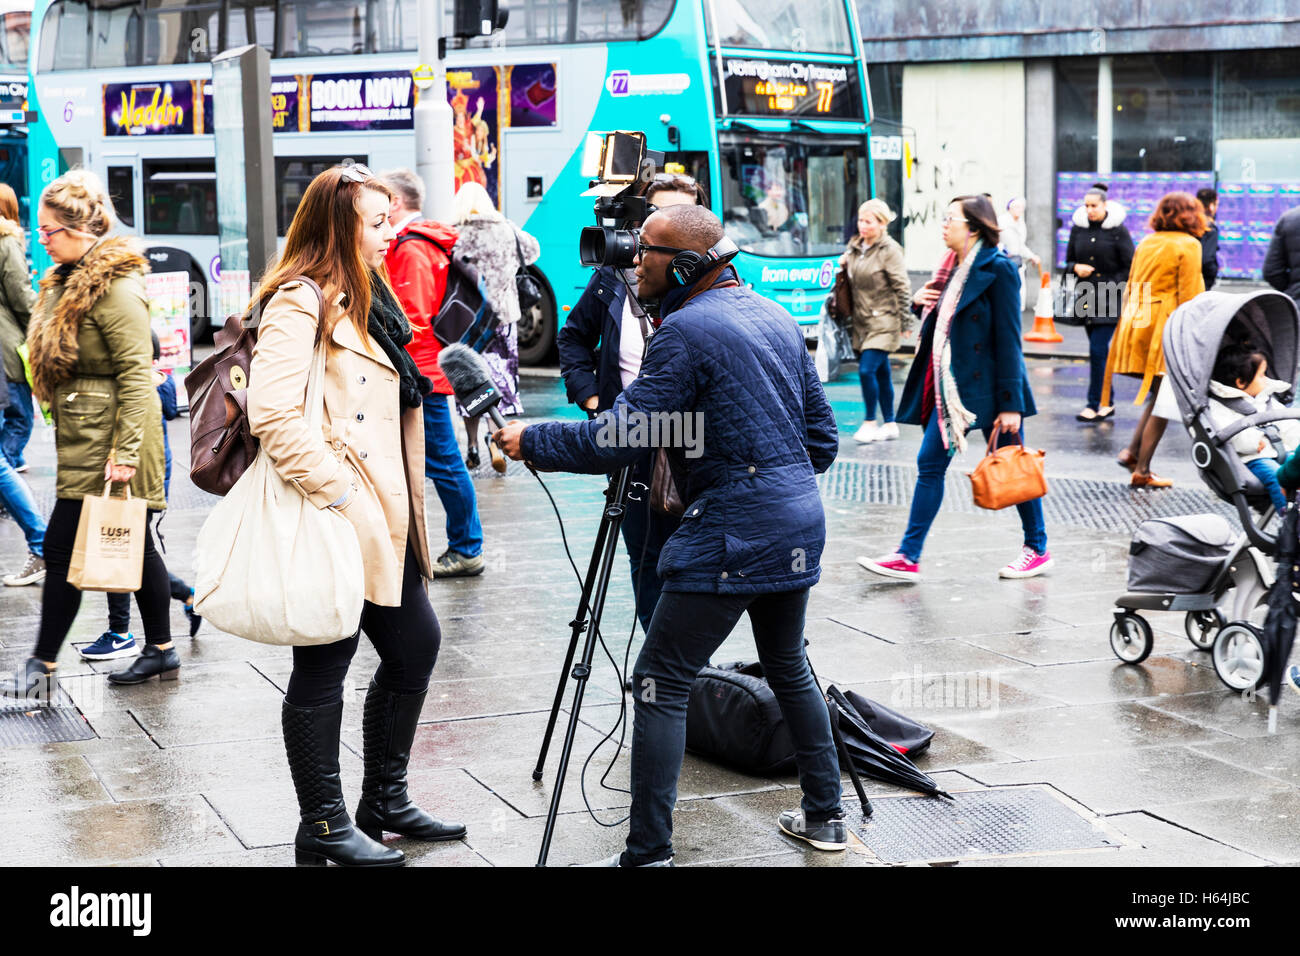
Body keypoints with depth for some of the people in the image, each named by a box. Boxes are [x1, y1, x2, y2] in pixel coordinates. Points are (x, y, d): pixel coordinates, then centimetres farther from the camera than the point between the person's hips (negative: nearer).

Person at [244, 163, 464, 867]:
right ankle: (323, 826, 14)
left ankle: (384, 801, 29)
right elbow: (273, 415, -25)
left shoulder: (365, 295, 17)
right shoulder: (299, 302, -14)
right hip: (334, 521, -10)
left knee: (415, 645, 15)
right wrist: (337, 494, -24)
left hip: (382, 516, 10)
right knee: (323, 667, 2)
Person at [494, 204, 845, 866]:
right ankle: (824, 815, 29)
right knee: (788, 668, 23)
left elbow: (619, 438, -16)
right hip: (799, 524, 9)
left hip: (733, 531, -9)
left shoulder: (686, 329, -13)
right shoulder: (776, 318, 13)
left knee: (661, 682, -4)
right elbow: (822, 435, 17)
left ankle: (648, 852, -5)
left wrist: (530, 441, -5)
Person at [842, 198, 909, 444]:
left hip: (883, 322, -7)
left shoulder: (889, 250, -11)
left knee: (867, 370, -15)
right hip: (861, 321, 7)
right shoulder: (855, 246, 10)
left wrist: (901, 321, -9)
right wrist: (844, 266, 1)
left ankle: (869, 422, -1)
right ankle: (889, 425, 20)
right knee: (881, 373, 12)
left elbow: (903, 288, -10)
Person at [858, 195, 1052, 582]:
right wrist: (920, 303, 1)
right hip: (950, 387, 8)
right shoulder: (953, 269, 12)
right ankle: (908, 557, 6)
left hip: (988, 386, -8)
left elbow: (1008, 337, -15)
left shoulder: (997, 268, -12)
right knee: (929, 464, 4)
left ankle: (1037, 549, 19)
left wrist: (1010, 403, -18)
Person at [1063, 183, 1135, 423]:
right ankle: (1107, 402, 17)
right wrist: (1076, 268, -8)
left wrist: (1111, 287, -12)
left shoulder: (1118, 230, -6)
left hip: (1109, 299, -5)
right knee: (1099, 350, 10)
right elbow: (1068, 261, 14)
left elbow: (1129, 266, -4)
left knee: (1097, 349, -11)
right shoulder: (1078, 228, 7)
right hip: (1086, 296, 5)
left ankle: (1094, 404, -7)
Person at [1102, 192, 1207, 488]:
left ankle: (1133, 451, 8)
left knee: (1157, 395, 19)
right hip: (1166, 328, -6)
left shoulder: (1145, 243, 13)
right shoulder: (1188, 245, -6)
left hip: (1136, 325, 7)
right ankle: (1142, 471, 1)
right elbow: (1189, 296, -11)